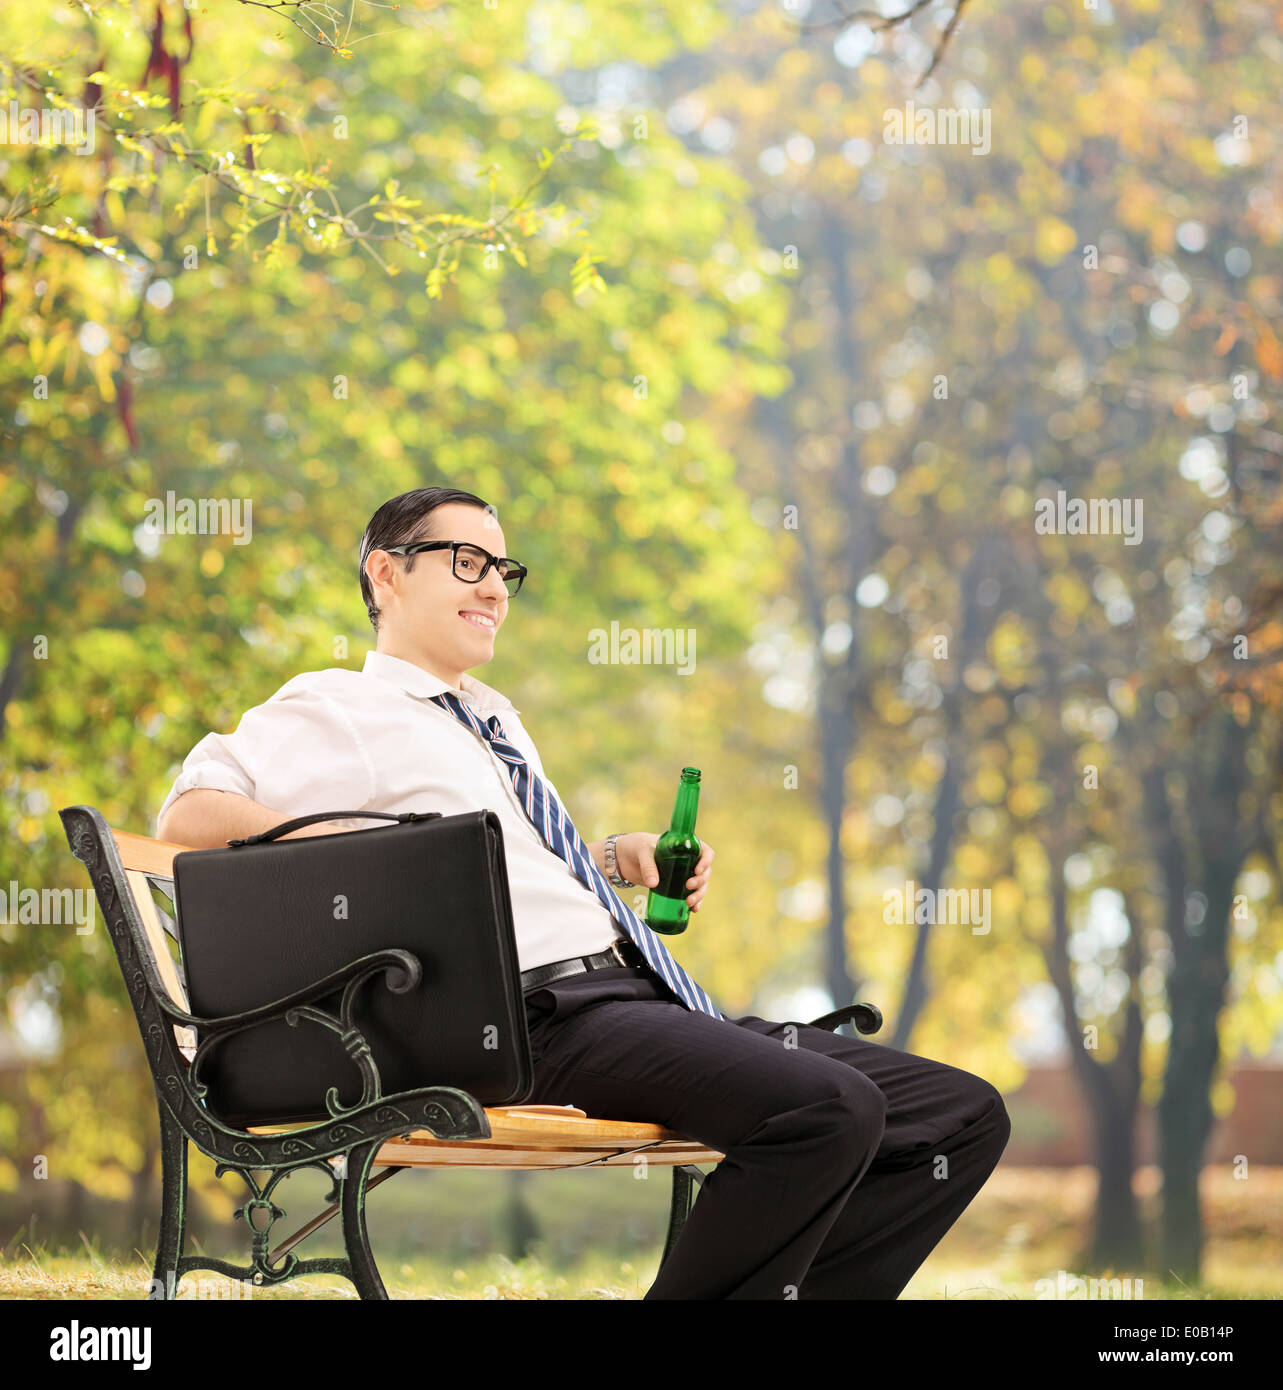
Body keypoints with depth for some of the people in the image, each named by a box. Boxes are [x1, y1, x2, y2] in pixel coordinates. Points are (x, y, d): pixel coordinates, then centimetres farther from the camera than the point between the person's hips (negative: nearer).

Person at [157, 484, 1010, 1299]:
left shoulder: (492, 718, 29)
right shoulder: (339, 707, 4)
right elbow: (191, 813, -10)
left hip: (650, 995, 9)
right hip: (553, 1016, -9)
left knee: (964, 1115, -2)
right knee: (830, 1107, -32)